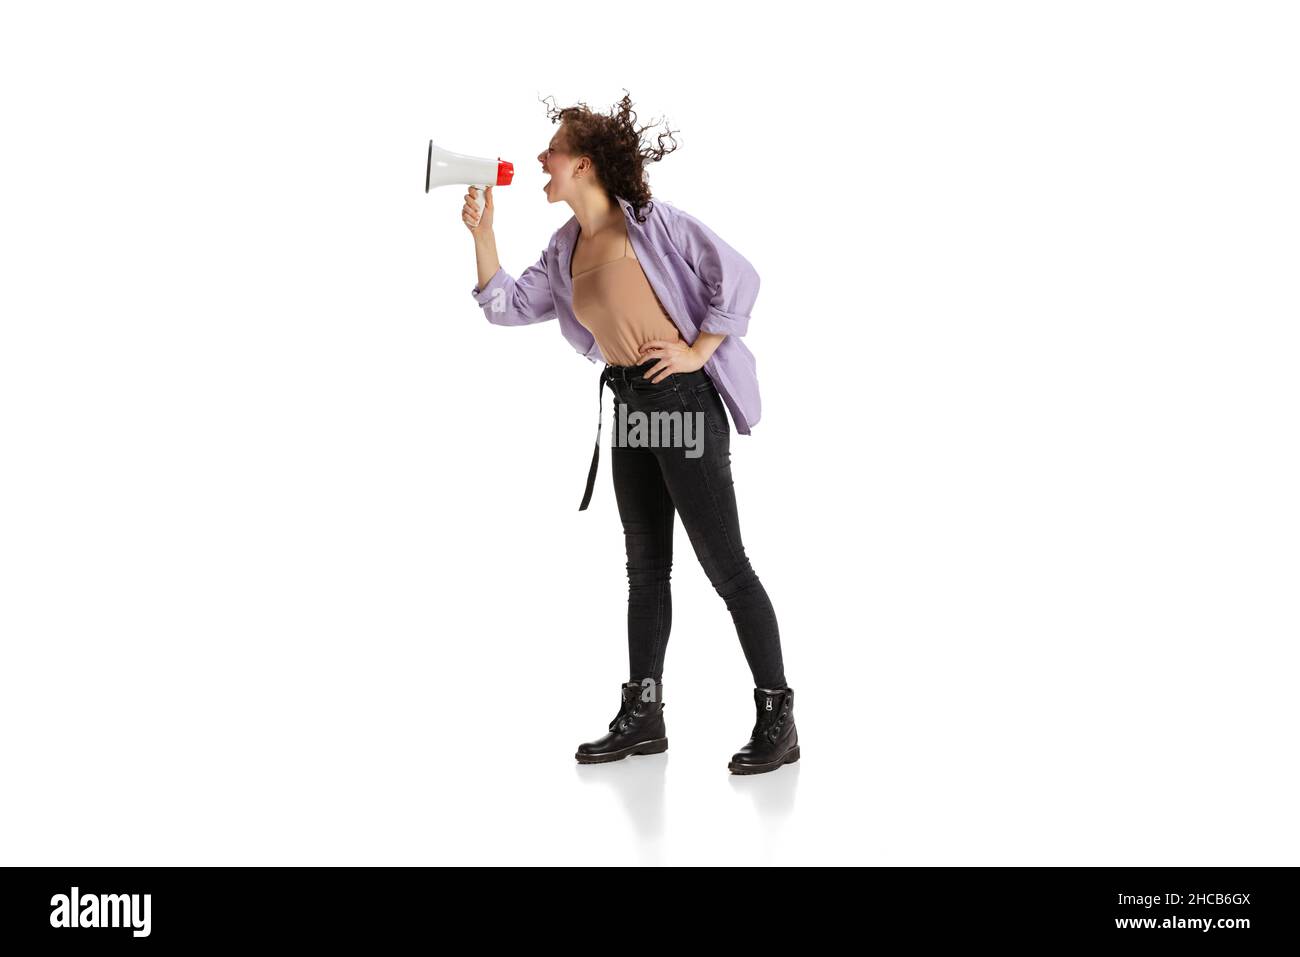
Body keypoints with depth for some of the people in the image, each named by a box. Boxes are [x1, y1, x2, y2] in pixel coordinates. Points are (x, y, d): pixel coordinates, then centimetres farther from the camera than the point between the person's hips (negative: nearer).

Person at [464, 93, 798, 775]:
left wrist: (697, 351, -12)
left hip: (681, 398, -8)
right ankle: (642, 716, 21)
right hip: (629, 408, 8)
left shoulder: (650, 220, -7)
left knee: (724, 563, -6)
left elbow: (738, 276, -11)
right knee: (646, 566, 13)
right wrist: (481, 233, 9)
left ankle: (777, 719, 1)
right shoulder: (566, 251, 14)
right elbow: (507, 305, 16)